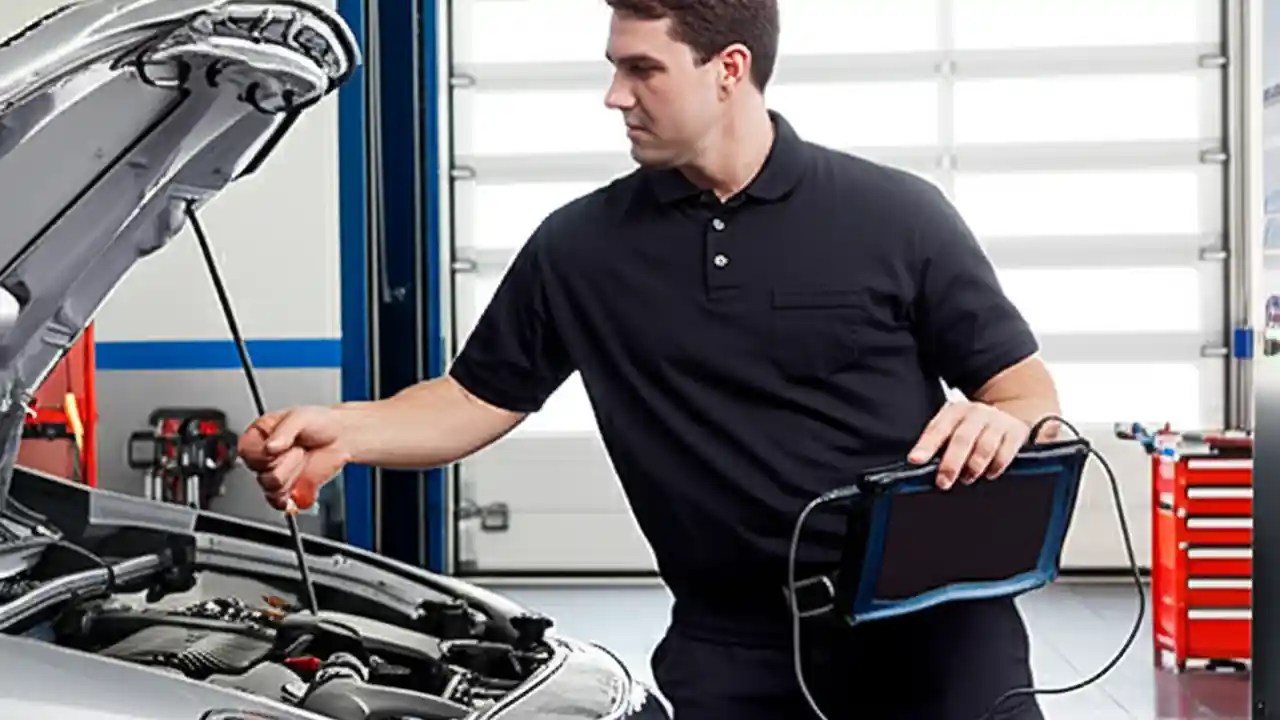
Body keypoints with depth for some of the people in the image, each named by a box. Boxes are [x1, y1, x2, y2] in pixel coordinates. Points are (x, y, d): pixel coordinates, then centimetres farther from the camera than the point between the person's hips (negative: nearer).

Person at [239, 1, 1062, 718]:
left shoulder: (896, 215, -2)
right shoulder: (580, 247, 5)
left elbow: (1030, 392, 2)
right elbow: (475, 400, 10)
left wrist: (999, 424, -21)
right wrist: (346, 431, -8)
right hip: (731, 644, 2)